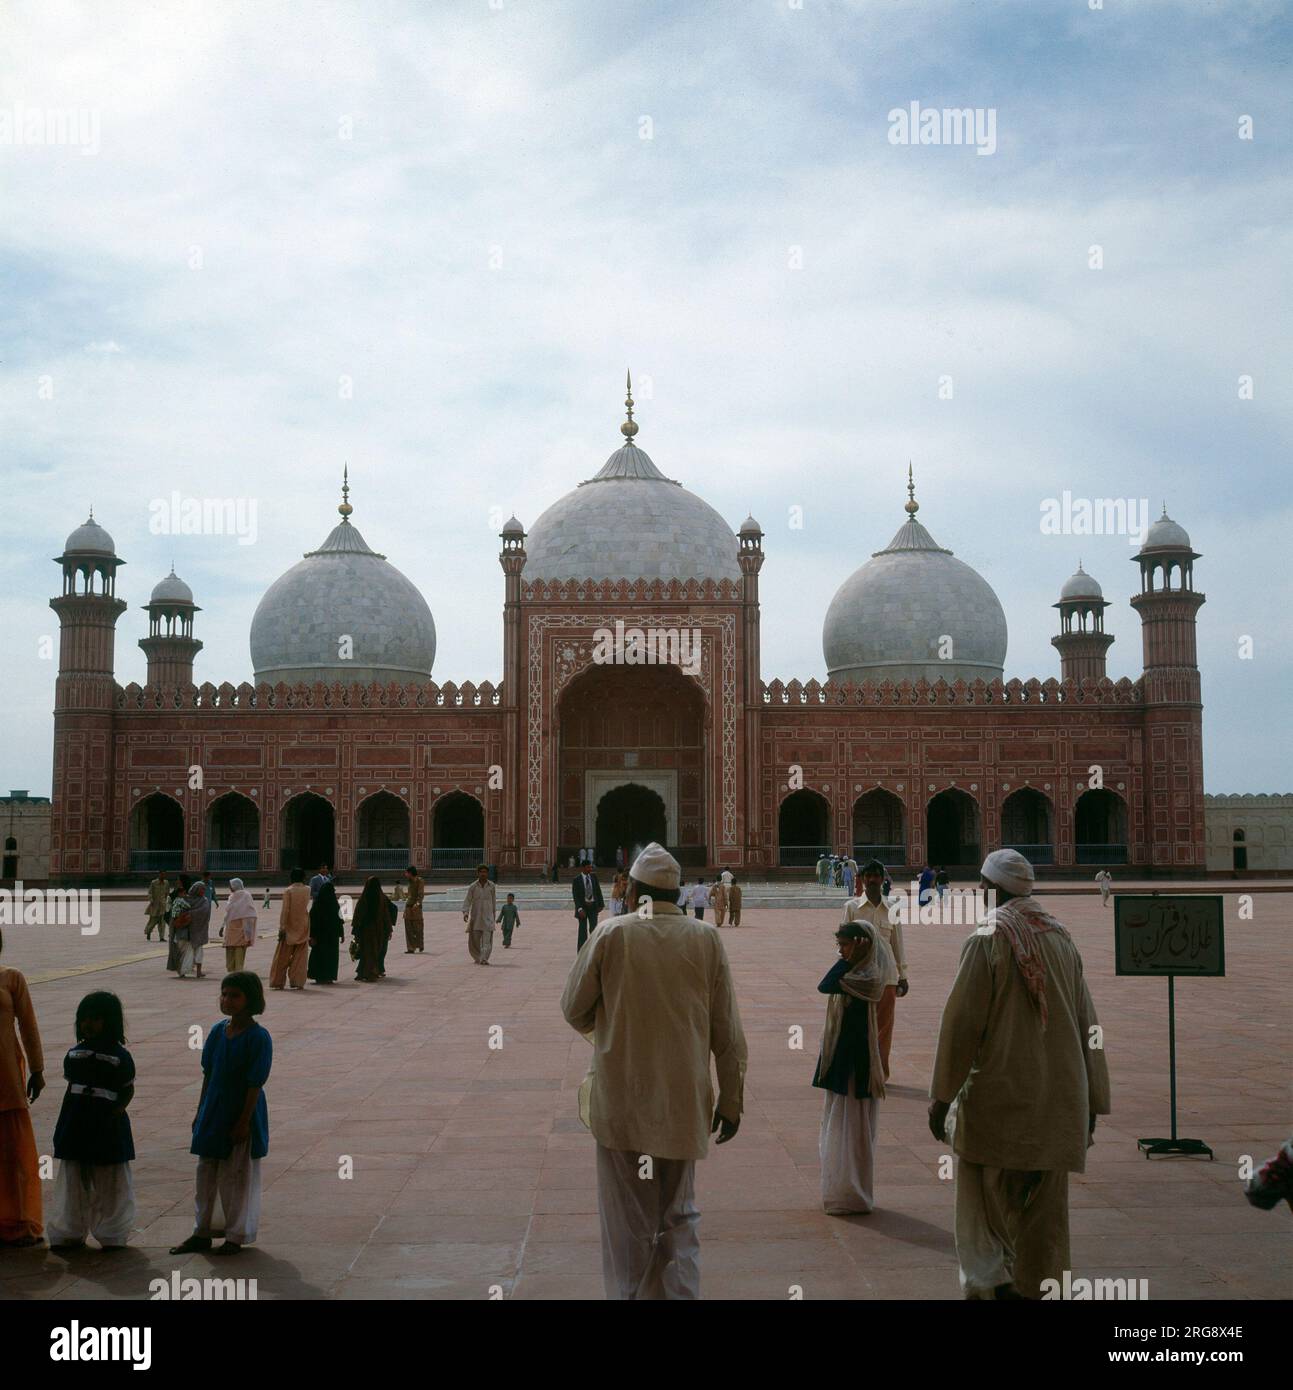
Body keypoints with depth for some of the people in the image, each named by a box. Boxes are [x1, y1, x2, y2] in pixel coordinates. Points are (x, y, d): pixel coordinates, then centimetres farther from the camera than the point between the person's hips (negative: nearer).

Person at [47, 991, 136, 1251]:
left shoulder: (120, 1056, -5)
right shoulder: (75, 1054, 8)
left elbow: (128, 1090, -2)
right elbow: (70, 1086, 13)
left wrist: (117, 1110, -17)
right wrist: (63, 1125, 9)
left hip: (107, 1125, -4)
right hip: (76, 1124, 4)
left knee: (110, 1181, 4)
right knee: (73, 1180, 9)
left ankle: (112, 1234, 13)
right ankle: (69, 1232, 20)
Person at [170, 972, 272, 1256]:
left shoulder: (258, 1037, -17)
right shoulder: (218, 1031, 2)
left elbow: (255, 1084, -17)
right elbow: (208, 1074, 9)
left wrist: (244, 1122, -17)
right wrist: (200, 1112, 10)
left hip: (240, 1117, -6)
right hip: (213, 1115, 6)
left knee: (237, 1177, 5)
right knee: (206, 1174, 14)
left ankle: (236, 1236, 19)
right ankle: (201, 1232, 27)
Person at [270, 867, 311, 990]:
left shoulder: (288, 891, -9)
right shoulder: (307, 891, -1)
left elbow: (284, 910, -14)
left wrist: (282, 927, -12)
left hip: (290, 926, -2)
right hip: (303, 927, 2)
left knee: (283, 956, 7)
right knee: (300, 956, 5)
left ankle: (277, 982, 8)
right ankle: (298, 982, 0)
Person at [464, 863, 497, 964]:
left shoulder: (491, 886, 3)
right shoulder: (472, 887, -2)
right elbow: (467, 901, -5)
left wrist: (494, 913, 25)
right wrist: (465, 913, -20)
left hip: (488, 917, 0)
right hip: (475, 917, 0)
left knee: (487, 939, -14)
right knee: (473, 939, 6)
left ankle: (484, 959, -18)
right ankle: (477, 957, 27)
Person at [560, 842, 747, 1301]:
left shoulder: (611, 934, -8)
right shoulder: (706, 939, -3)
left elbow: (574, 1009, 1)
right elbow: (727, 1031, 0)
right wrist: (731, 1101, 9)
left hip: (621, 1103, -2)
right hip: (684, 1103, 2)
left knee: (628, 1223, 9)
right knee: (679, 1218, 17)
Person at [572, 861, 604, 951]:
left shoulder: (593, 876, 2)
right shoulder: (576, 879, -9)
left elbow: (598, 891, 7)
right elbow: (575, 895, -11)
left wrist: (601, 904, 1)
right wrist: (580, 909, -19)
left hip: (593, 906, 3)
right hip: (583, 906, -3)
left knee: (594, 928, 3)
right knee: (583, 929, 3)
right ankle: (581, 951, 10)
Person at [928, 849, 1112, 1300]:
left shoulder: (987, 940, -10)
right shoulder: (1062, 940, 7)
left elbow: (961, 1022, -13)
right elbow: (1087, 1024, 9)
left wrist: (940, 1096, -7)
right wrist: (1091, 1104, 14)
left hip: (997, 1098, -5)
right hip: (1058, 1103, 5)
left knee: (983, 1198, 6)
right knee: (1044, 1209, 11)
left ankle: (989, 1282, -2)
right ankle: (1036, 1286, 13)